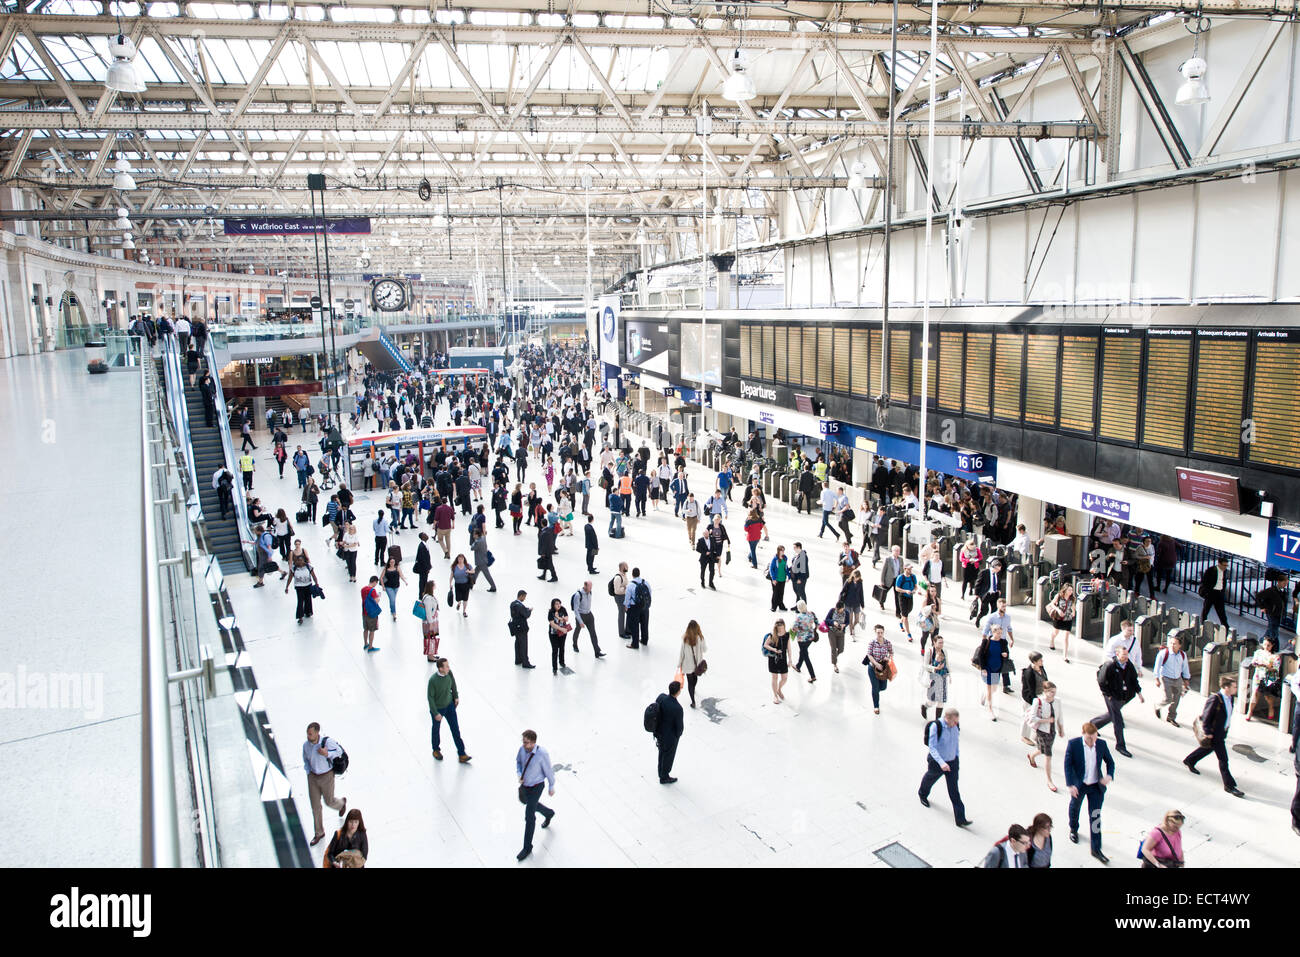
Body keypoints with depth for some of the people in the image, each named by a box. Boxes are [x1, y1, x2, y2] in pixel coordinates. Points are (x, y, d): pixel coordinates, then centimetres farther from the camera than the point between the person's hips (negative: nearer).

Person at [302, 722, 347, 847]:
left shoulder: (327, 742, -26)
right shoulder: (306, 745, -11)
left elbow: (339, 752, -9)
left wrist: (327, 754, -28)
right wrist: (308, 772, -1)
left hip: (326, 776, -4)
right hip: (312, 777, 4)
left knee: (329, 802, 13)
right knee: (315, 805, 9)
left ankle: (341, 803, 51)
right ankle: (319, 833, 26)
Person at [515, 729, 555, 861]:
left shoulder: (542, 754, -33)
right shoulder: (522, 749, -17)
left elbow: (548, 771, -18)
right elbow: (518, 761, 5)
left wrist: (551, 787, -5)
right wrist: (519, 775, -12)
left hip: (535, 787, -6)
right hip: (524, 784, 6)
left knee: (529, 817, 0)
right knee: (525, 801, 31)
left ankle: (527, 847, 19)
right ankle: (549, 813, 59)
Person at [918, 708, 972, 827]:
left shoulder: (956, 724, -11)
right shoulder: (935, 726, -29)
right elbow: (932, 747, -28)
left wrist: (956, 755, 15)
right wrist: (941, 762, -38)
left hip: (952, 762, 3)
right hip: (937, 762, -3)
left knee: (954, 790, 2)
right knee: (930, 778, 24)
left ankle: (960, 818, 5)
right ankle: (922, 794, 57)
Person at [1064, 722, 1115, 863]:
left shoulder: (1101, 744, -9)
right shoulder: (1073, 744, -18)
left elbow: (1110, 761, 6)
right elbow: (1068, 765, -13)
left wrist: (1109, 775, -13)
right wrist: (1070, 785, -19)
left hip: (1096, 786, 1)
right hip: (1078, 785, -1)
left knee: (1095, 817, 1)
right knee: (1074, 808, 23)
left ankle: (1096, 849, 10)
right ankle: (1073, 829, 53)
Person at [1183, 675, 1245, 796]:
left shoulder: (1230, 697, -2)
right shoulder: (1215, 699, -27)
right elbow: (1206, 717, -21)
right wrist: (1208, 733, -18)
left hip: (1222, 732, 9)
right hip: (1214, 734, -9)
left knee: (1207, 748, 27)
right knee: (1223, 759, -1)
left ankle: (1189, 761, 47)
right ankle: (1229, 785, 9)